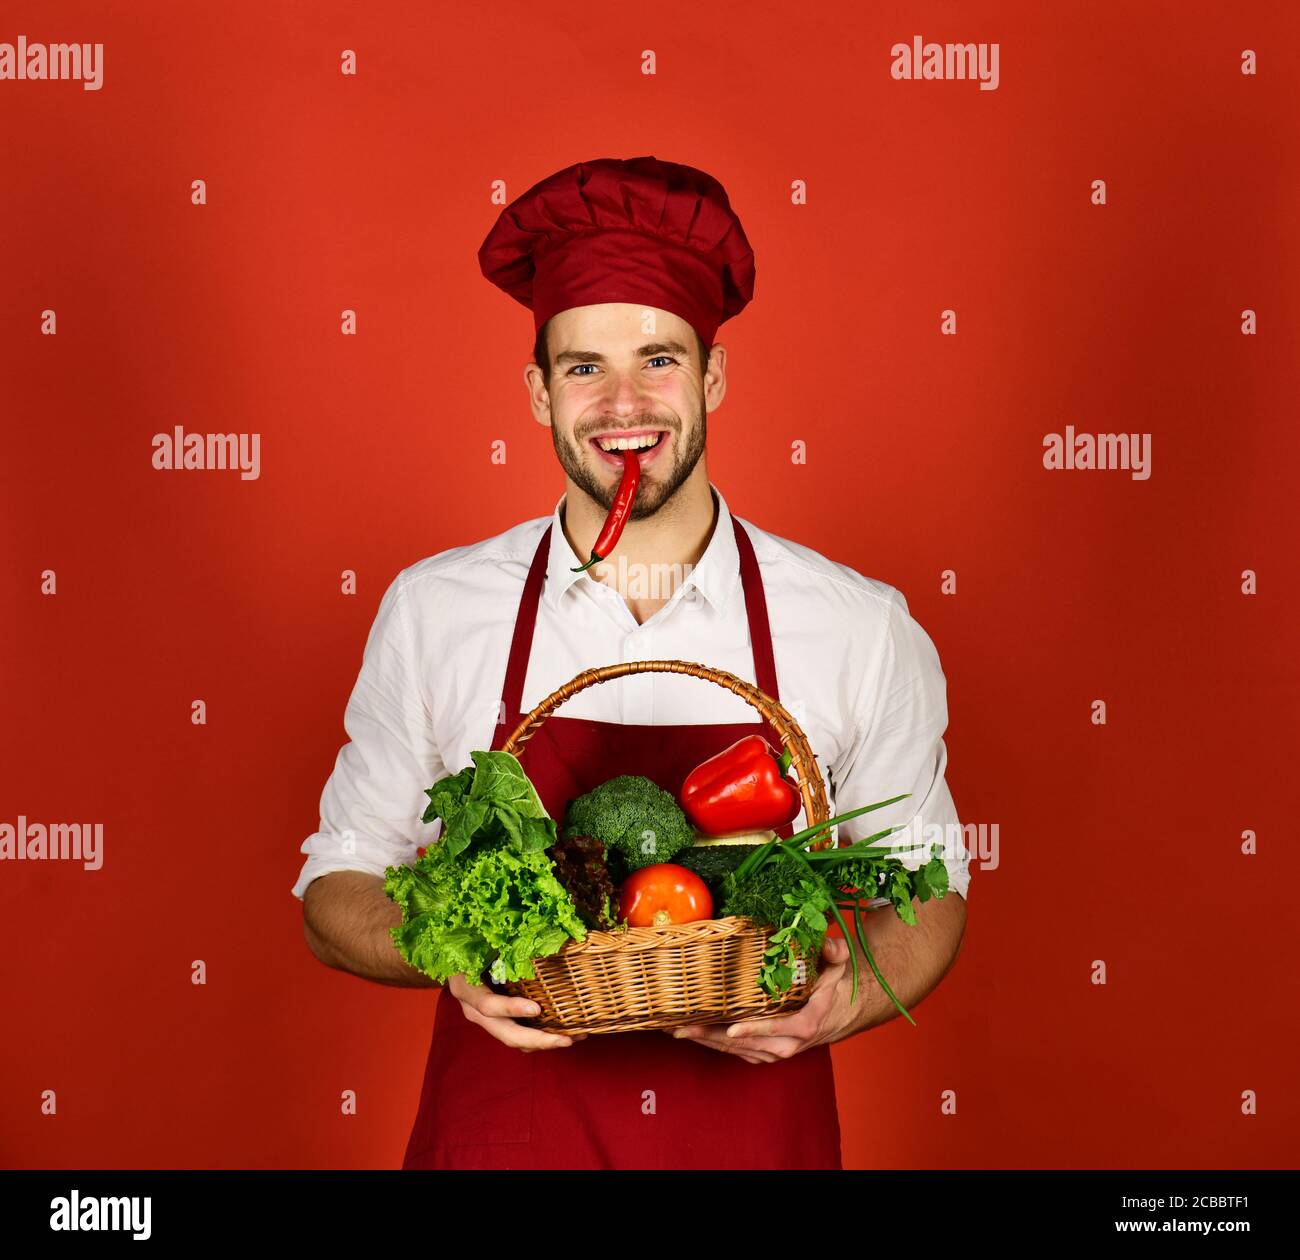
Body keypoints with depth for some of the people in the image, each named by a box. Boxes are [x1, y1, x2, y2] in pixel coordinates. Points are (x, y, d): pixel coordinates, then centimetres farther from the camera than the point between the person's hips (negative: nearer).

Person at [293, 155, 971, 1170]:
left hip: (758, 1137, 0)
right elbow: (337, 888, 3)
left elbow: (929, 892, 4)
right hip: (501, 1137, 0)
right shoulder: (433, 612, -5)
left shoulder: (864, 630, -6)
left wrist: (845, 1002, -15)